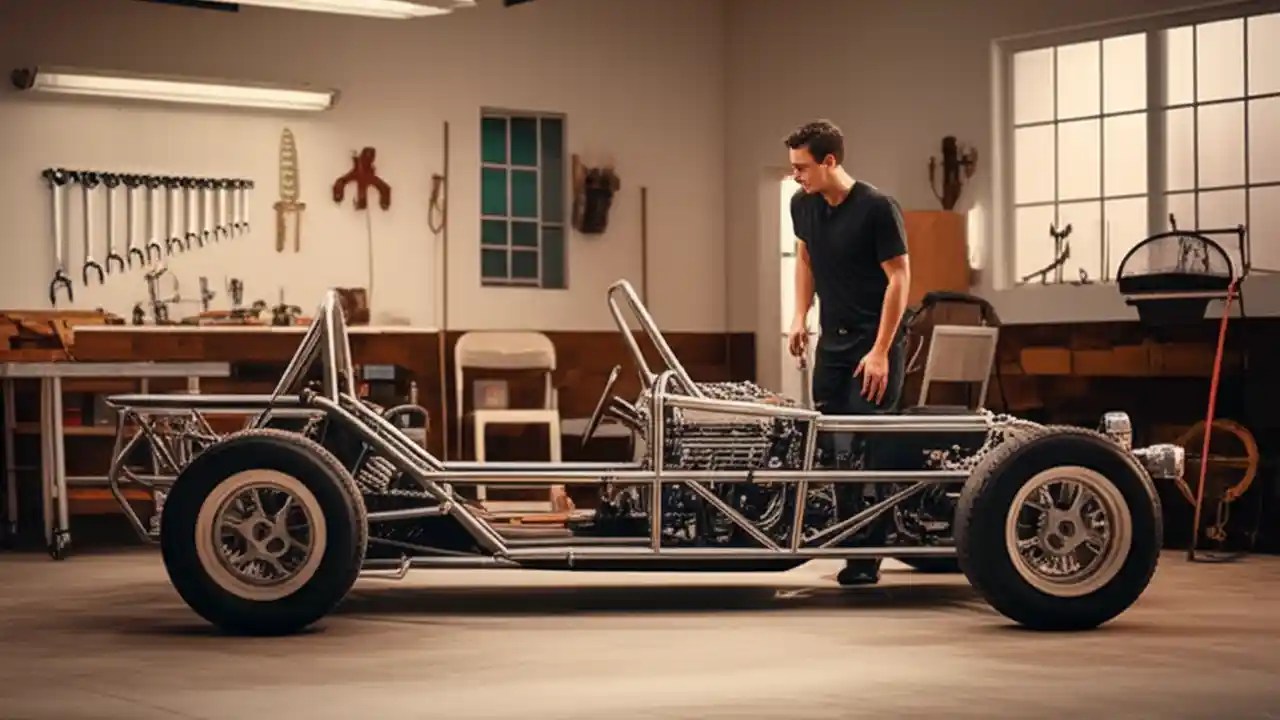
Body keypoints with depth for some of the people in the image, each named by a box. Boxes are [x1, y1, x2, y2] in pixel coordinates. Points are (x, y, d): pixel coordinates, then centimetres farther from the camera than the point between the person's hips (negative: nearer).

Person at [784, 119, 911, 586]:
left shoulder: (877, 208, -16)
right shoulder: (803, 205, 2)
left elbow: (899, 277, -15)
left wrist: (880, 351, -18)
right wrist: (800, 316, 8)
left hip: (875, 343, -6)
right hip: (832, 341, 7)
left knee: (868, 448, -8)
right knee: (828, 442, 5)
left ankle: (867, 556, -4)